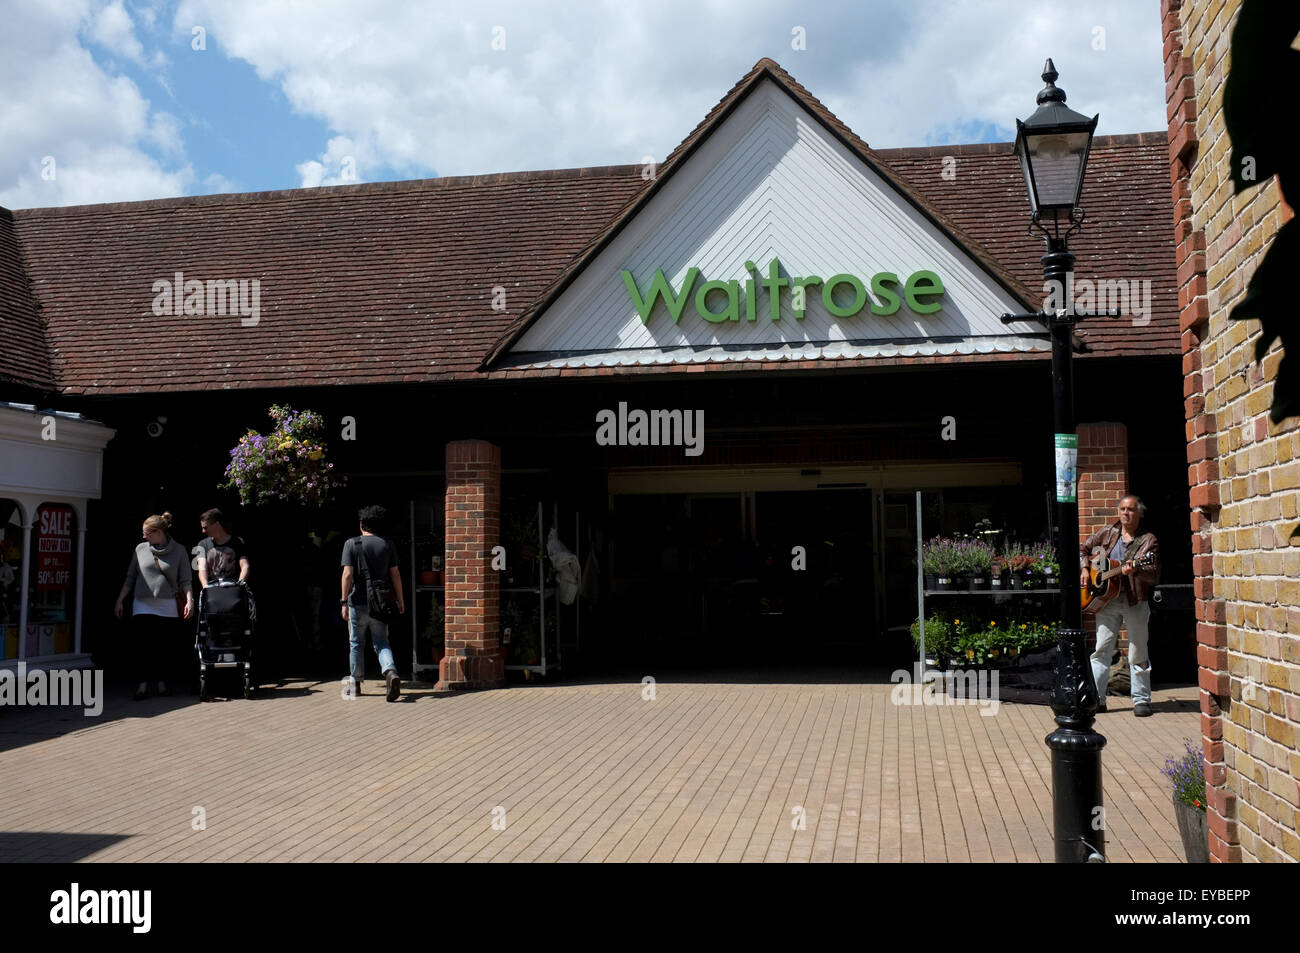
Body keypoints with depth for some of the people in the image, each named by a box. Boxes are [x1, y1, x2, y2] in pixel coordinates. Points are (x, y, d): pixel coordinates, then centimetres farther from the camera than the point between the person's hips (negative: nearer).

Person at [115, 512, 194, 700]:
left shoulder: (178, 550, 2)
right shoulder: (140, 549, 7)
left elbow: (185, 580, 3)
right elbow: (130, 578, 13)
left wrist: (189, 600, -10)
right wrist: (120, 601, 9)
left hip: (167, 606, -1)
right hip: (142, 605, 1)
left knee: (166, 646, 1)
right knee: (144, 645, -7)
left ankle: (162, 682, 15)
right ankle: (143, 684, -2)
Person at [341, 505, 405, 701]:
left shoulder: (352, 544, -5)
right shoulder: (387, 544, 3)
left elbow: (348, 574, -12)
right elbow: (395, 574, 3)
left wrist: (344, 602, -8)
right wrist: (400, 601, 9)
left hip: (358, 602, -2)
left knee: (356, 644, 13)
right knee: (381, 643, 5)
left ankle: (355, 683, 23)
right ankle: (391, 672, -21)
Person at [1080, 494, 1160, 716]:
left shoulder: (1148, 540, -2)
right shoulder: (1108, 533, 10)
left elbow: (1154, 573, -12)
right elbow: (1084, 549, 22)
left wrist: (1136, 570, -31)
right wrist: (1084, 569, 6)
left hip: (1135, 600, -3)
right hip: (1106, 598, 3)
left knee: (1138, 654, 3)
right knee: (1102, 649, 2)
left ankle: (1141, 700, 14)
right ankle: (1096, 698, 6)